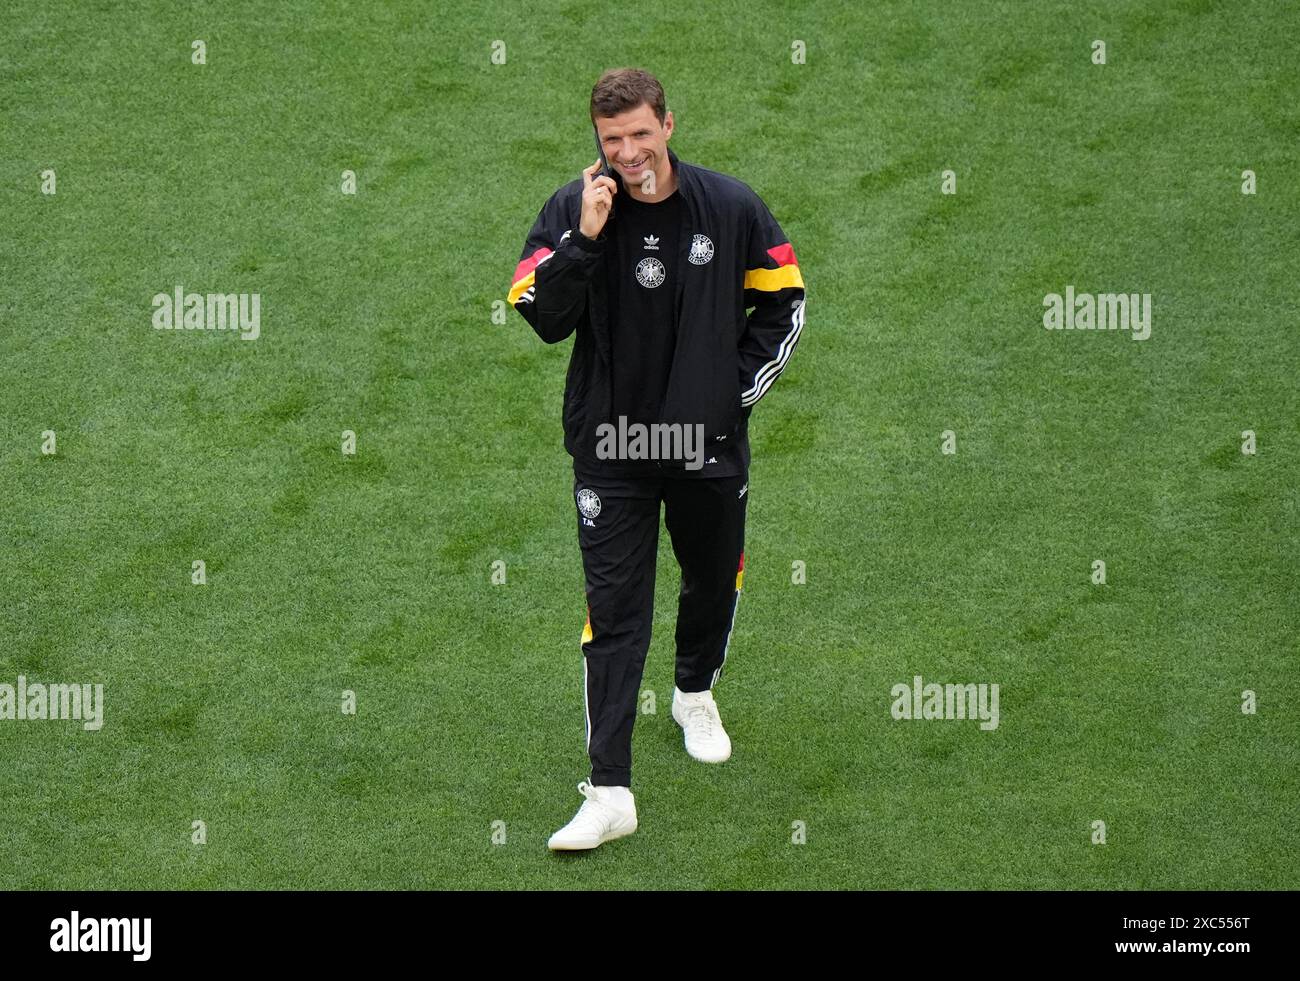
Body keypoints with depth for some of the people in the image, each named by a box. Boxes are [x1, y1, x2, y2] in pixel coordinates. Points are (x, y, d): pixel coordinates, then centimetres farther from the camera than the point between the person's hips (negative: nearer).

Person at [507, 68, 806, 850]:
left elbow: (784, 302, 7)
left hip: (711, 442, 2)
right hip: (611, 447, -2)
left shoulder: (732, 207, -6)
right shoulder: (572, 211, -8)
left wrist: (740, 386, -1)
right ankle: (610, 794, -7)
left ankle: (696, 693, 53)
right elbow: (542, 317, -17)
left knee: (714, 581, 20)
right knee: (614, 611, -6)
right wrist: (583, 239, -27)